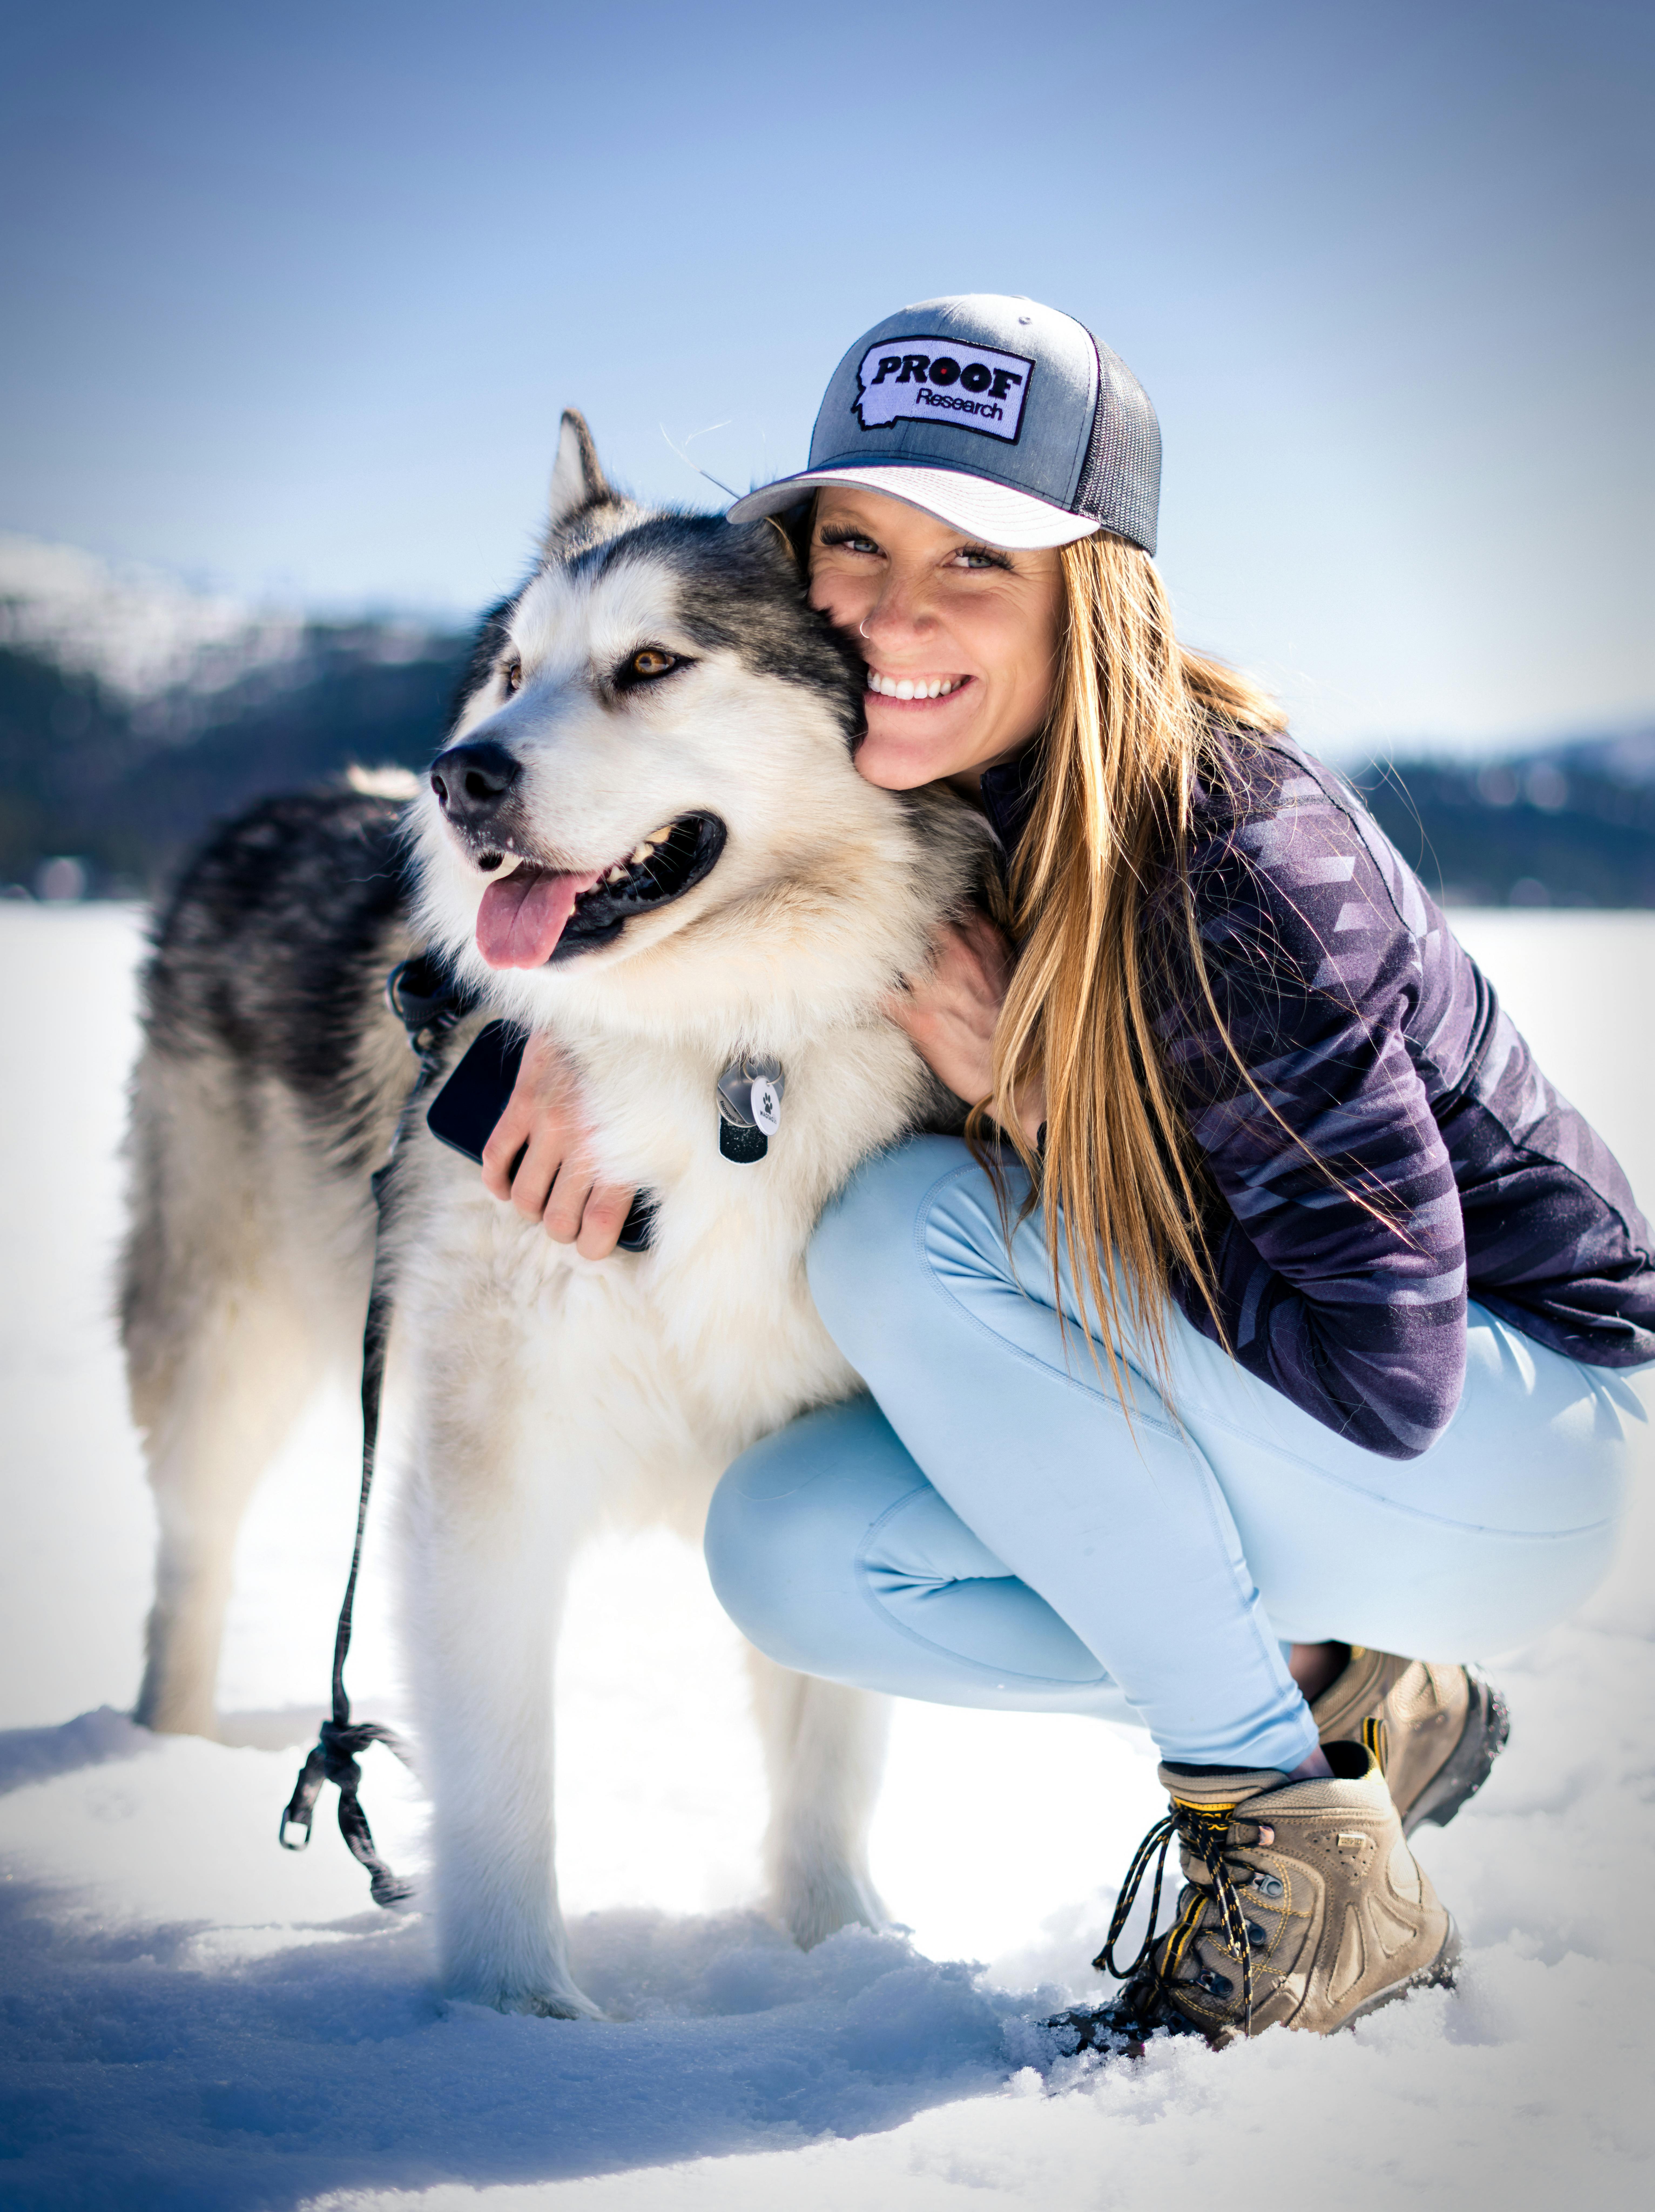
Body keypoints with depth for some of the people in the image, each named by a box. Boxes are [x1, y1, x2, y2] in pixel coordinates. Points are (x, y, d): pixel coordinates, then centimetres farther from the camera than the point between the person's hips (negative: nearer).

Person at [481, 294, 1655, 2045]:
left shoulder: (1227, 867, -29)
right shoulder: (886, 799, -9)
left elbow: (1386, 1369, -30)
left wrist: (1020, 1090, -27)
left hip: (1507, 1426, -7)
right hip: (1226, 1416, 7)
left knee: (909, 1241, -27)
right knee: (786, 1542, -13)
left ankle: (1308, 1858, -15)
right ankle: (1352, 1700, 3)